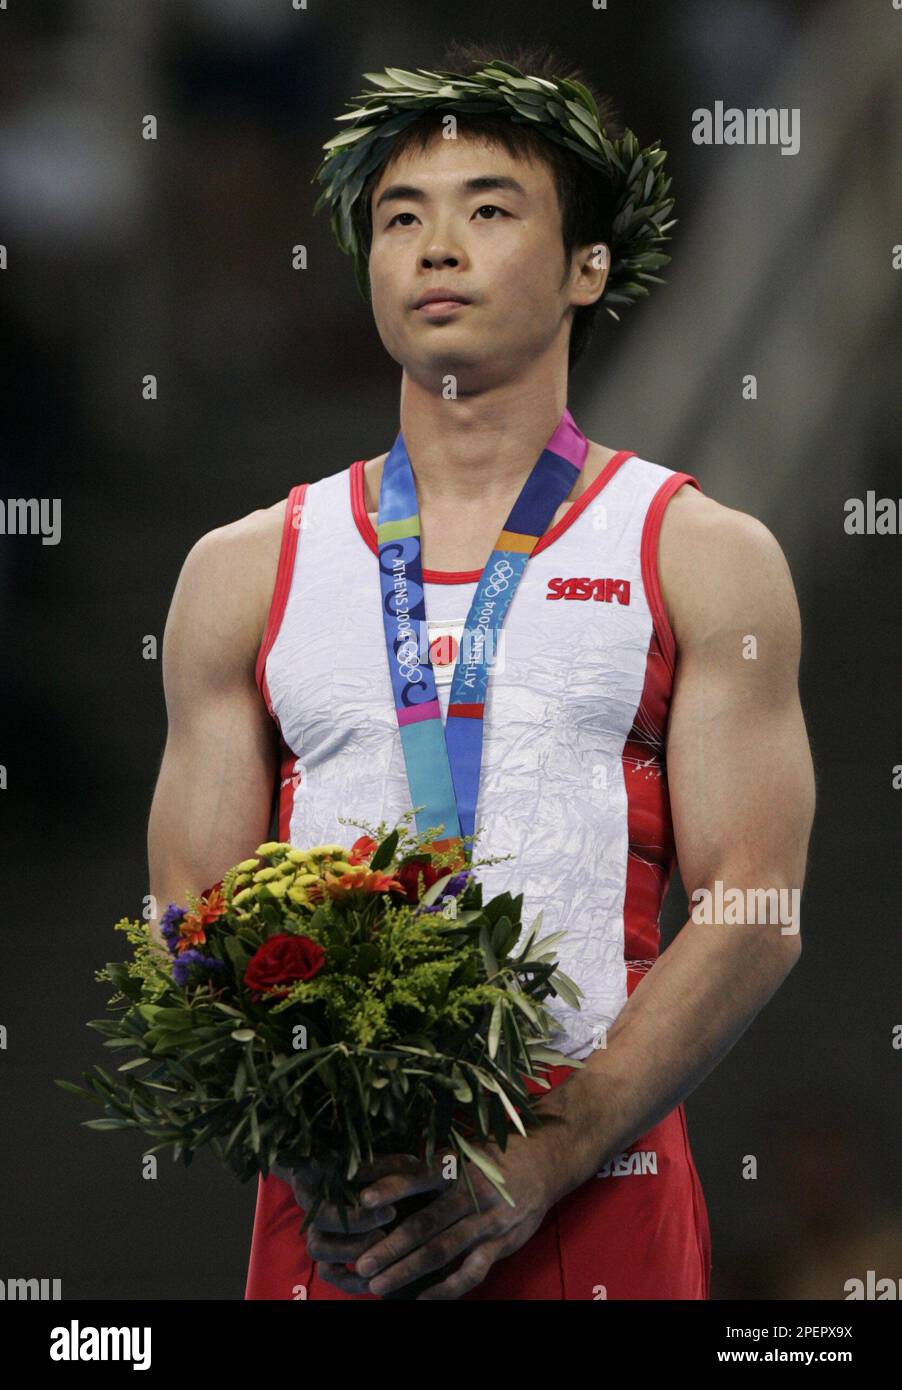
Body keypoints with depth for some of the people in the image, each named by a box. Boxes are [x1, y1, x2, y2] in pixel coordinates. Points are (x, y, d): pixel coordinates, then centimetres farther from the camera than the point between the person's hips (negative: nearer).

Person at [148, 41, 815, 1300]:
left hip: (602, 1199, -1)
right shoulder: (245, 572, 11)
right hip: (328, 1220, 1)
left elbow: (755, 912, -3)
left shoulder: (706, 560, 5)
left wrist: (538, 1168, -15)